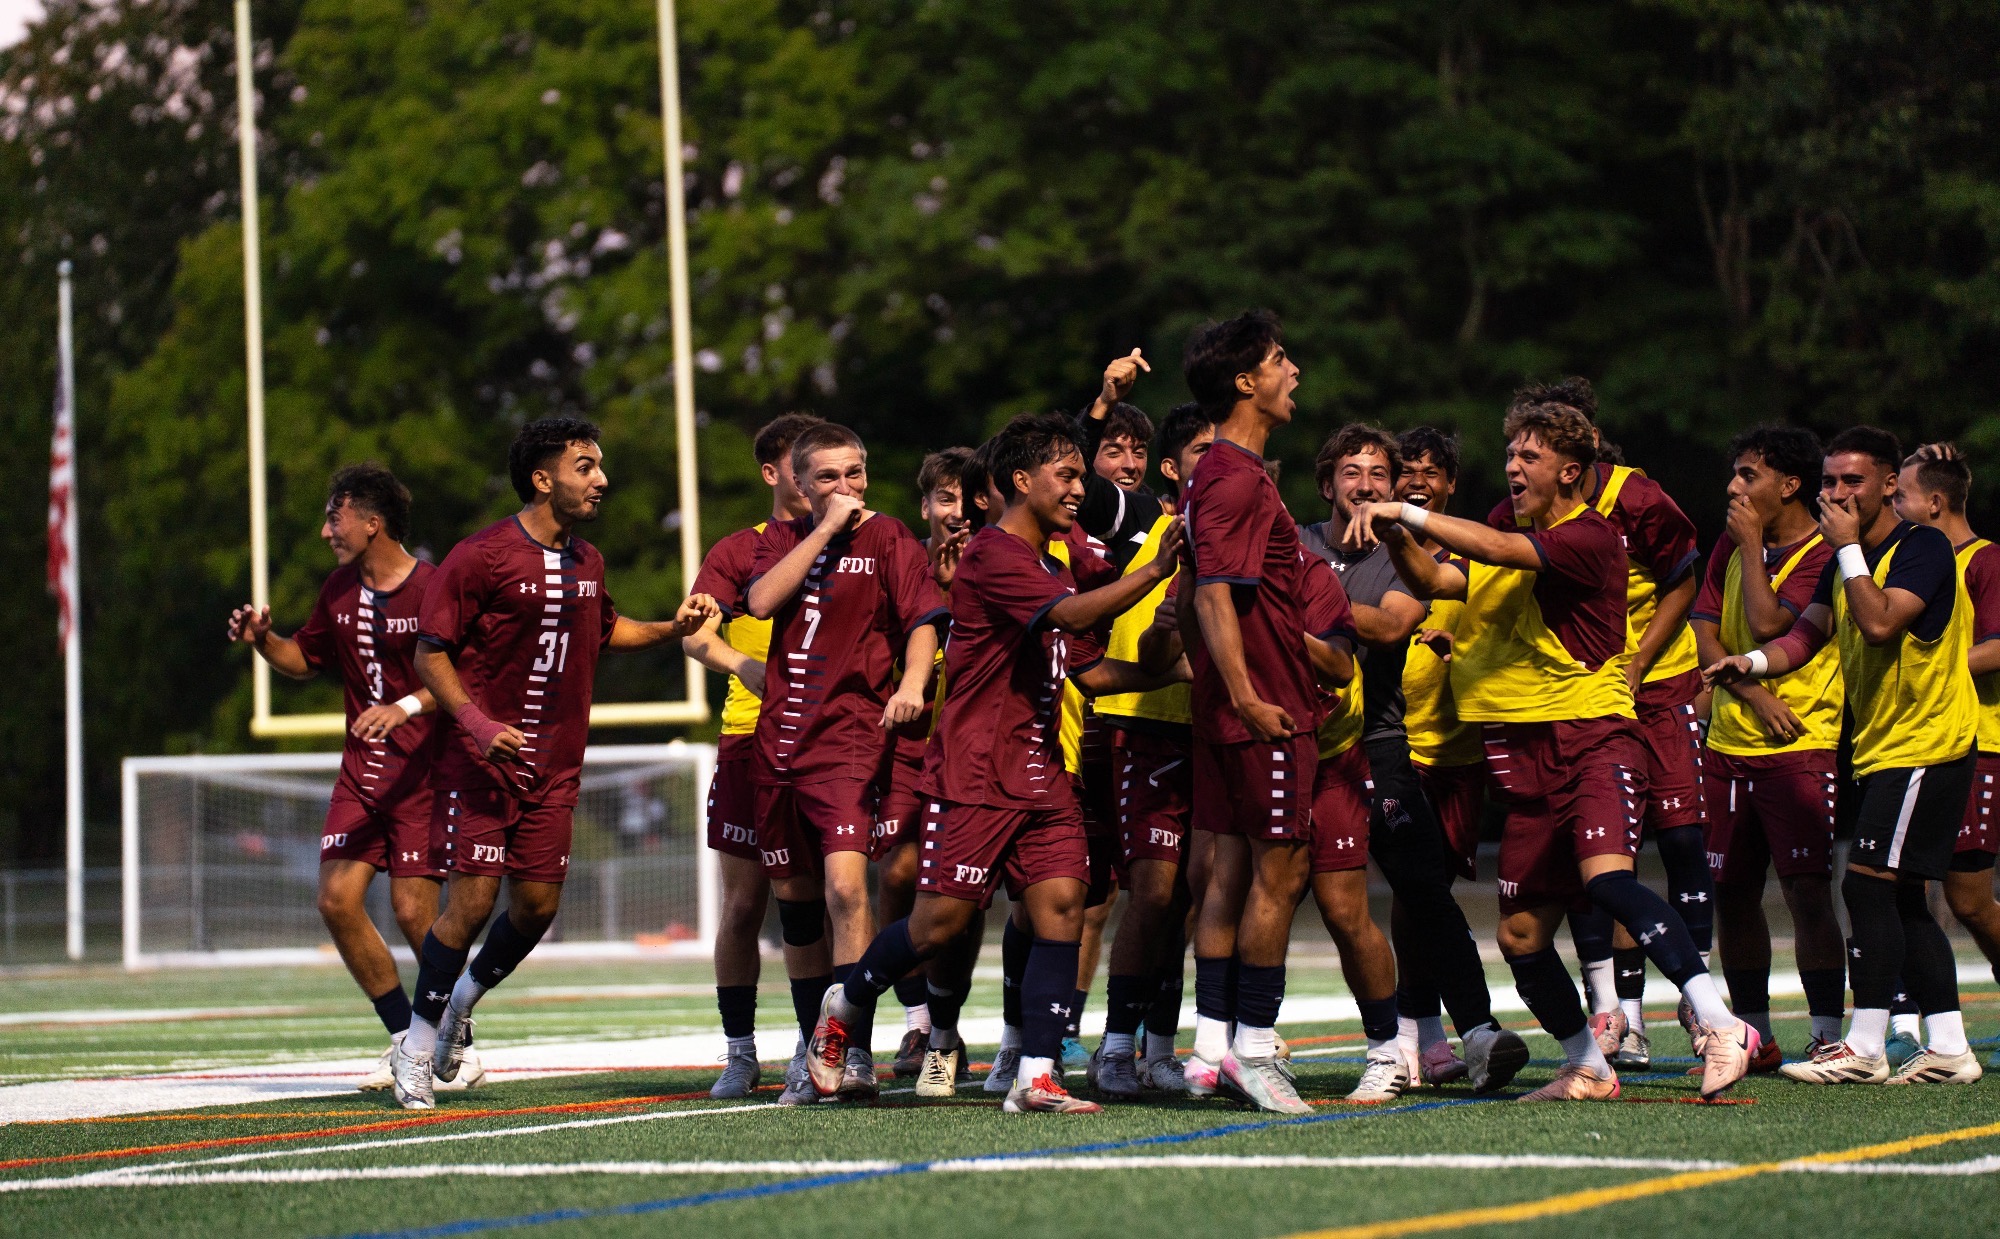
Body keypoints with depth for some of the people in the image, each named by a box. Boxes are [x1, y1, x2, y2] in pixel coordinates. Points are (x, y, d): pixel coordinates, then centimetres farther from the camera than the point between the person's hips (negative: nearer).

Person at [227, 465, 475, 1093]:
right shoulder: (339, 590, 11)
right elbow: (305, 660, 24)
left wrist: (408, 706, -30)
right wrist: (262, 640, 5)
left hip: (421, 774, -7)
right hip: (361, 771, 7)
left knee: (413, 912, -11)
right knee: (337, 900, -5)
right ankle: (406, 1038, 9)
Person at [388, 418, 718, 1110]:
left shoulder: (586, 561, 11)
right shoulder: (481, 557, -11)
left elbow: (602, 630, 30)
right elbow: (430, 652, -10)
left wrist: (673, 629, 14)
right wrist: (475, 722, -23)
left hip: (554, 766, 6)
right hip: (481, 759, -6)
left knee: (538, 903, 2)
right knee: (473, 900, -10)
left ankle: (464, 1000, 30)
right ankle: (417, 1048, 6)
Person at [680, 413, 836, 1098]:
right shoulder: (739, 551, 4)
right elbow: (696, 634, -9)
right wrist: (748, 668, -28)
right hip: (751, 738, -1)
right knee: (743, 905, 0)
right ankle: (740, 1051, 9)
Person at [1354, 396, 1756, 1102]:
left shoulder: (1589, 535, -9)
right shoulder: (1513, 531, 17)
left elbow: (1499, 549, -23)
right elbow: (1434, 580, 12)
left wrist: (1407, 512, -22)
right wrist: (1396, 536, -8)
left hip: (1593, 733, -8)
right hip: (1527, 757, 8)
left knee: (1606, 875, -30)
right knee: (1520, 936, 5)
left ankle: (1719, 1025, -32)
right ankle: (1587, 1069, 21)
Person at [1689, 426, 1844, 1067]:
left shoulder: (1822, 555, -7)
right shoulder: (1729, 548, 14)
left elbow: (1767, 624, -18)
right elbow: (1706, 635, 6)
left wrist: (1752, 542, -7)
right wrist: (1756, 697, -9)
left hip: (1799, 748, -6)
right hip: (1728, 747, 7)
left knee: (1806, 893, -11)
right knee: (1732, 894, 7)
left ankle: (1826, 1034, -8)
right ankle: (1755, 1036, 17)